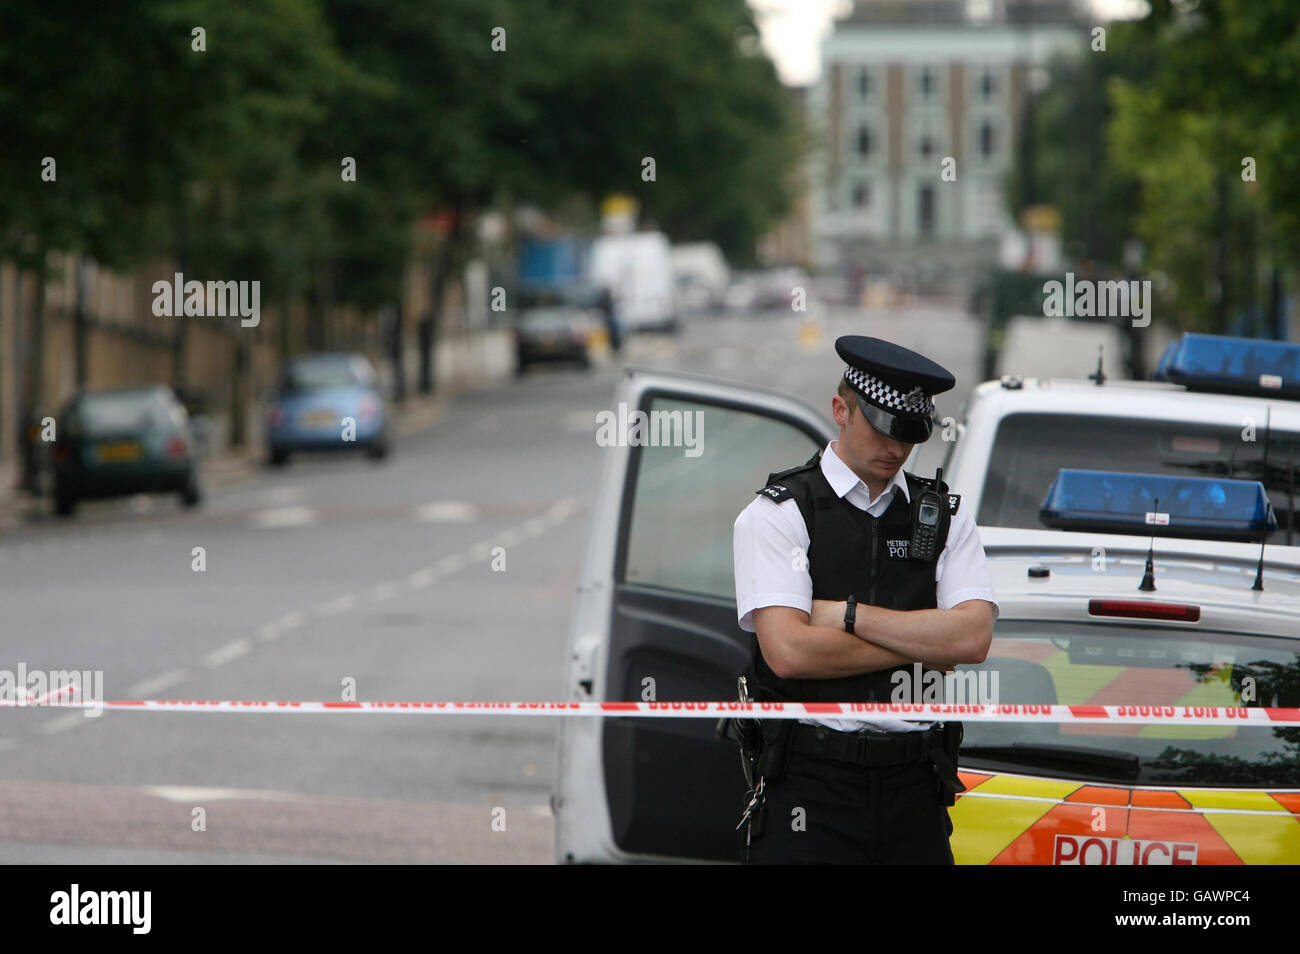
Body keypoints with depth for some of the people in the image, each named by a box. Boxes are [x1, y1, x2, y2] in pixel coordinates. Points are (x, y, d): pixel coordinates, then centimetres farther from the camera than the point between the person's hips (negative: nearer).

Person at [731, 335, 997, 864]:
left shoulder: (945, 517, 13)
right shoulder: (778, 514, 2)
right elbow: (788, 652, -13)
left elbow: (973, 638, -3)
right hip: (811, 787, -3)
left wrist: (847, 615, -8)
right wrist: (922, 646, -5)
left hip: (916, 786, 3)